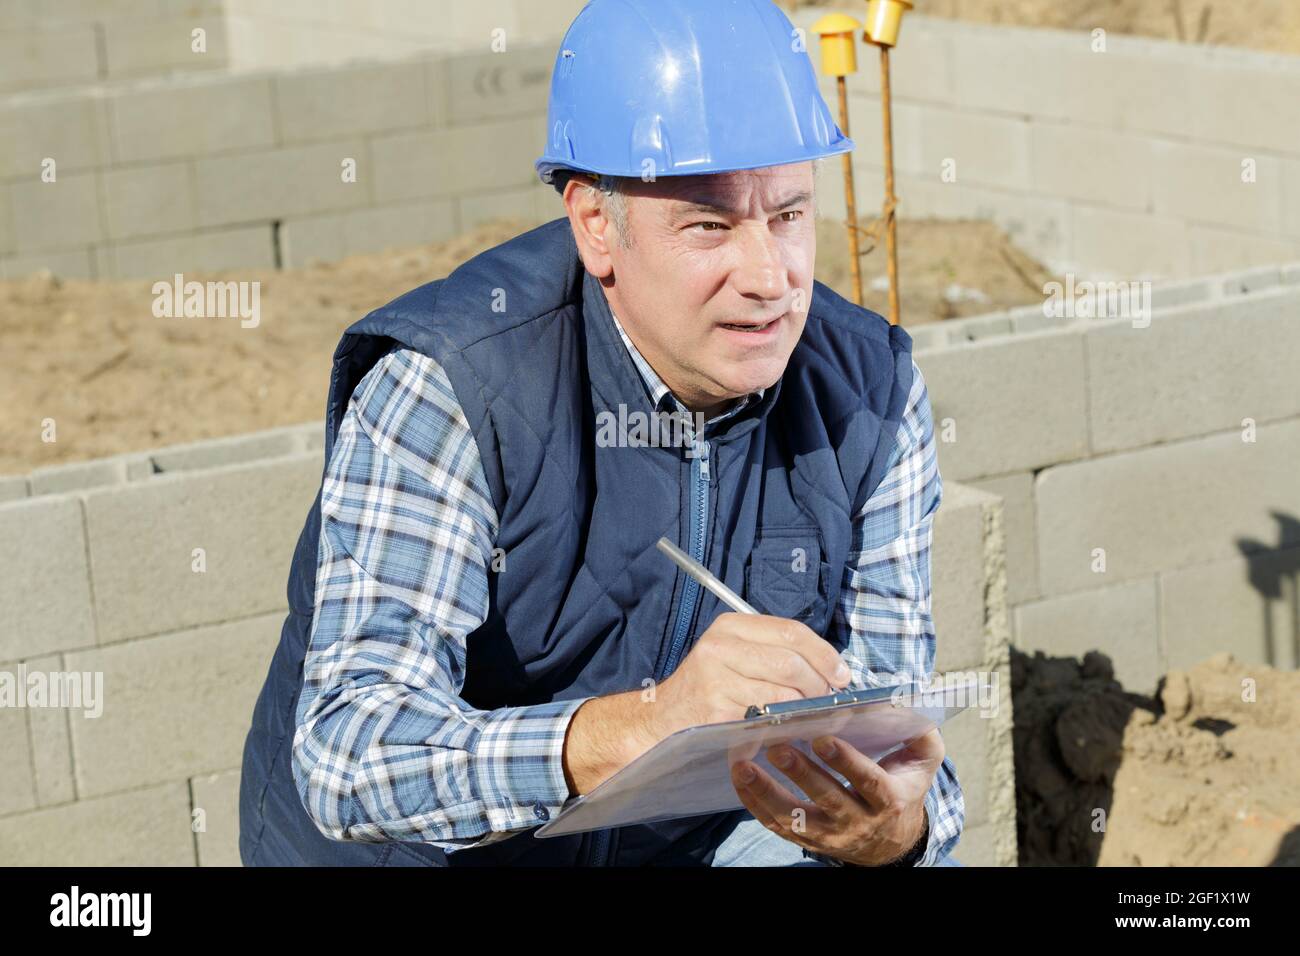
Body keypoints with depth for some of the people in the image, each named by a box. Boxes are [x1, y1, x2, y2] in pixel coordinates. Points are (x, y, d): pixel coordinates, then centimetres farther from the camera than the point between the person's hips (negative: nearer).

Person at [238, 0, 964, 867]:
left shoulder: (872, 399, -9)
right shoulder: (444, 393, -24)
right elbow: (345, 755, -33)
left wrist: (898, 825, -32)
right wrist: (641, 725, -49)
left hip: (688, 840, 2)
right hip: (430, 850, -2)